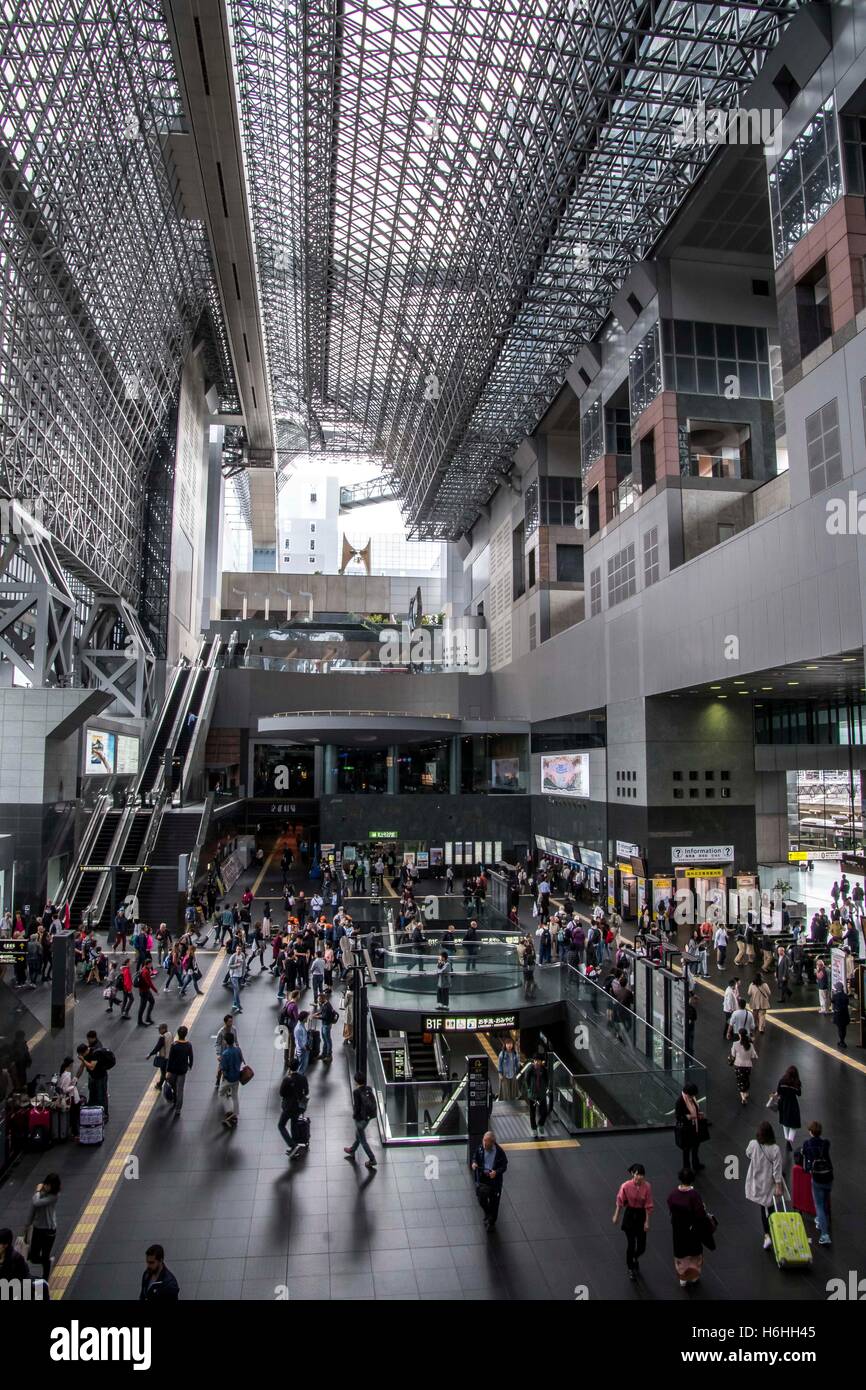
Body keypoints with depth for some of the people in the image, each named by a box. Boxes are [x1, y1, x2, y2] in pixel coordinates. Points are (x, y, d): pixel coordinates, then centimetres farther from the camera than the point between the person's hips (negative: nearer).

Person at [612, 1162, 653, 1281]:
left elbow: (648, 1206, -9)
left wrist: (647, 1222, -6)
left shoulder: (647, 1186, -20)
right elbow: (620, 1202, -8)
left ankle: (635, 1259, 45)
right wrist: (616, 1216, 1)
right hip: (629, 1214, -1)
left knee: (642, 1246, 10)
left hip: (641, 1214, 1)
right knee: (631, 1244, 4)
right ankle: (631, 1268, 31)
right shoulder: (626, 1186, -23)